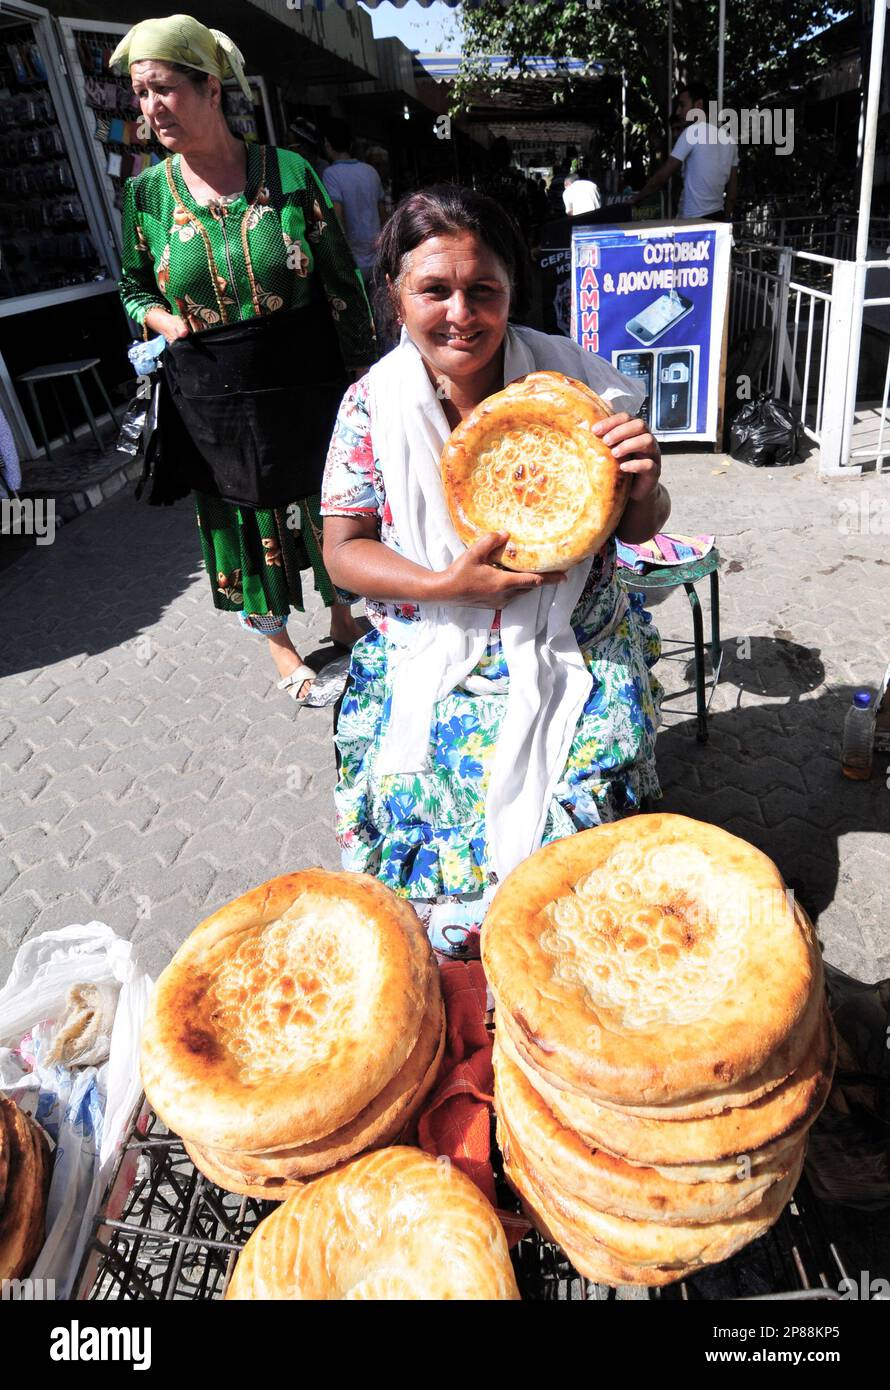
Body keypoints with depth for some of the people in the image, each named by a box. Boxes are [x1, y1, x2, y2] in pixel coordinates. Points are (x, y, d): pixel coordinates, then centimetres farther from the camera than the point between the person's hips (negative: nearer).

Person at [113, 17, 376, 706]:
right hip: (214, 399, 2)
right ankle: (279, 644, 33)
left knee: (330, 507, 12)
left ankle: (342, 618, 39)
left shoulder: (289, 172, -4)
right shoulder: (147, 193, 1)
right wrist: (170, 324, -7)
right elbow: (134, 289, 14)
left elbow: (343, 285, -1)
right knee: (245, 518, 11)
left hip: (307, 383, -1)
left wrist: (365, 378, -2)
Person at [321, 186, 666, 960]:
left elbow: (638, 530, 5)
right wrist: (444, 587, -16)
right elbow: (343, 550, 0)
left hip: (571, 655, 0)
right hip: (430, 660, 1)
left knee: (571, 807, -18)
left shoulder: (572, 382, -4)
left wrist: (644, 486, -20)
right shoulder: (374, 405, -3)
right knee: (427, 812, -16)